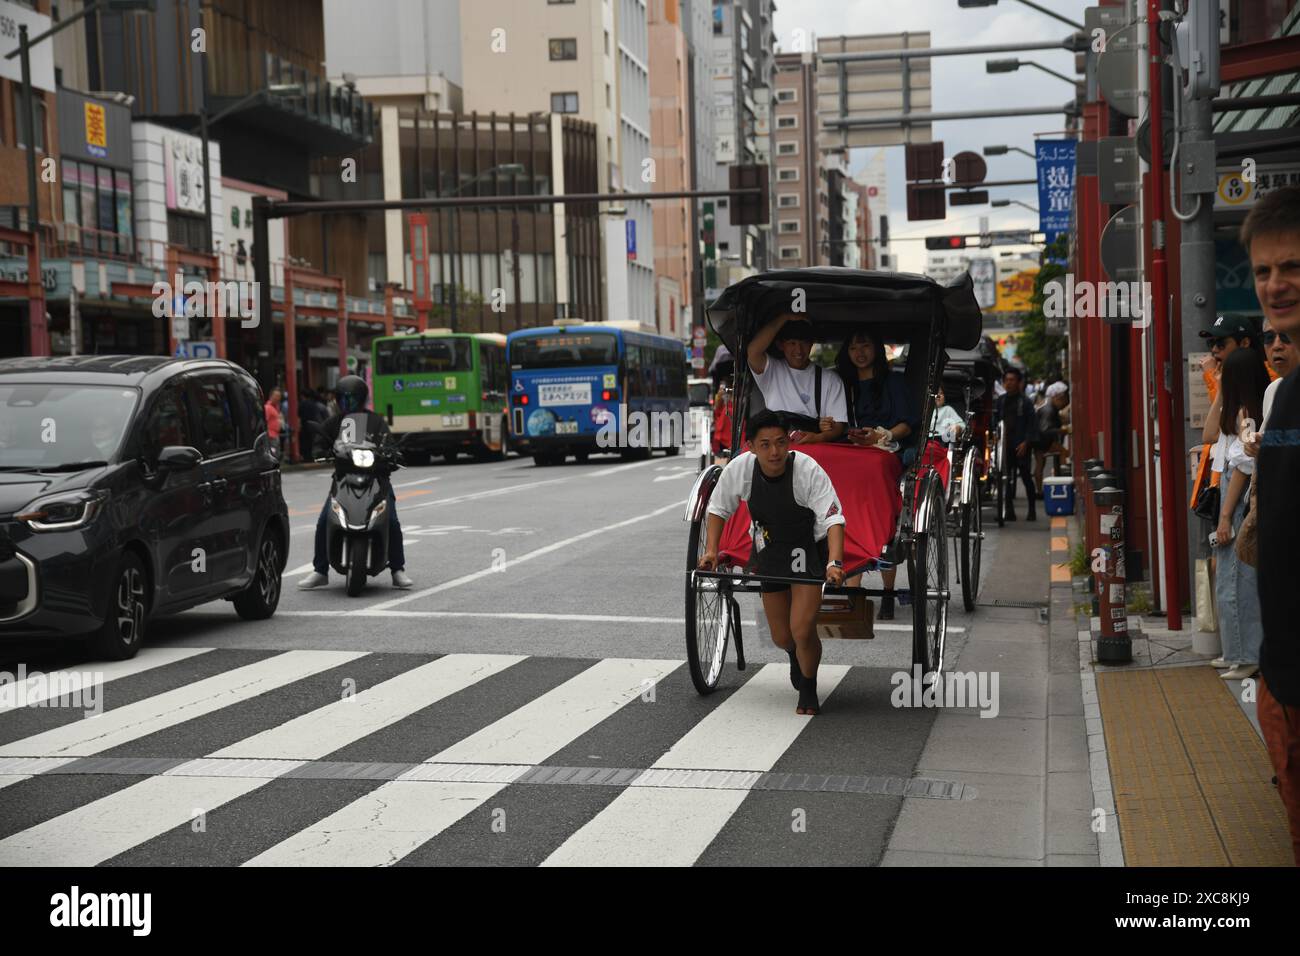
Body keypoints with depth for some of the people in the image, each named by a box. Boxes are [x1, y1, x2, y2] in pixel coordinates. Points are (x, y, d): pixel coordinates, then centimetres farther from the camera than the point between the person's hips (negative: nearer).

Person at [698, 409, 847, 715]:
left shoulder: (808, 470, -26)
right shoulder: (739, 468, -16)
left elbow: (833, 519, -29)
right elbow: (718, 508, 1)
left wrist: (834, 563, -43)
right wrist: (711, 550, -8)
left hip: (808, 550, -3)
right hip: (768, 551, 3)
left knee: (802, 630, -15)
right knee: (781, 638, 11)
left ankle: (808, 691, 16)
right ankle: (797, 654, 51)